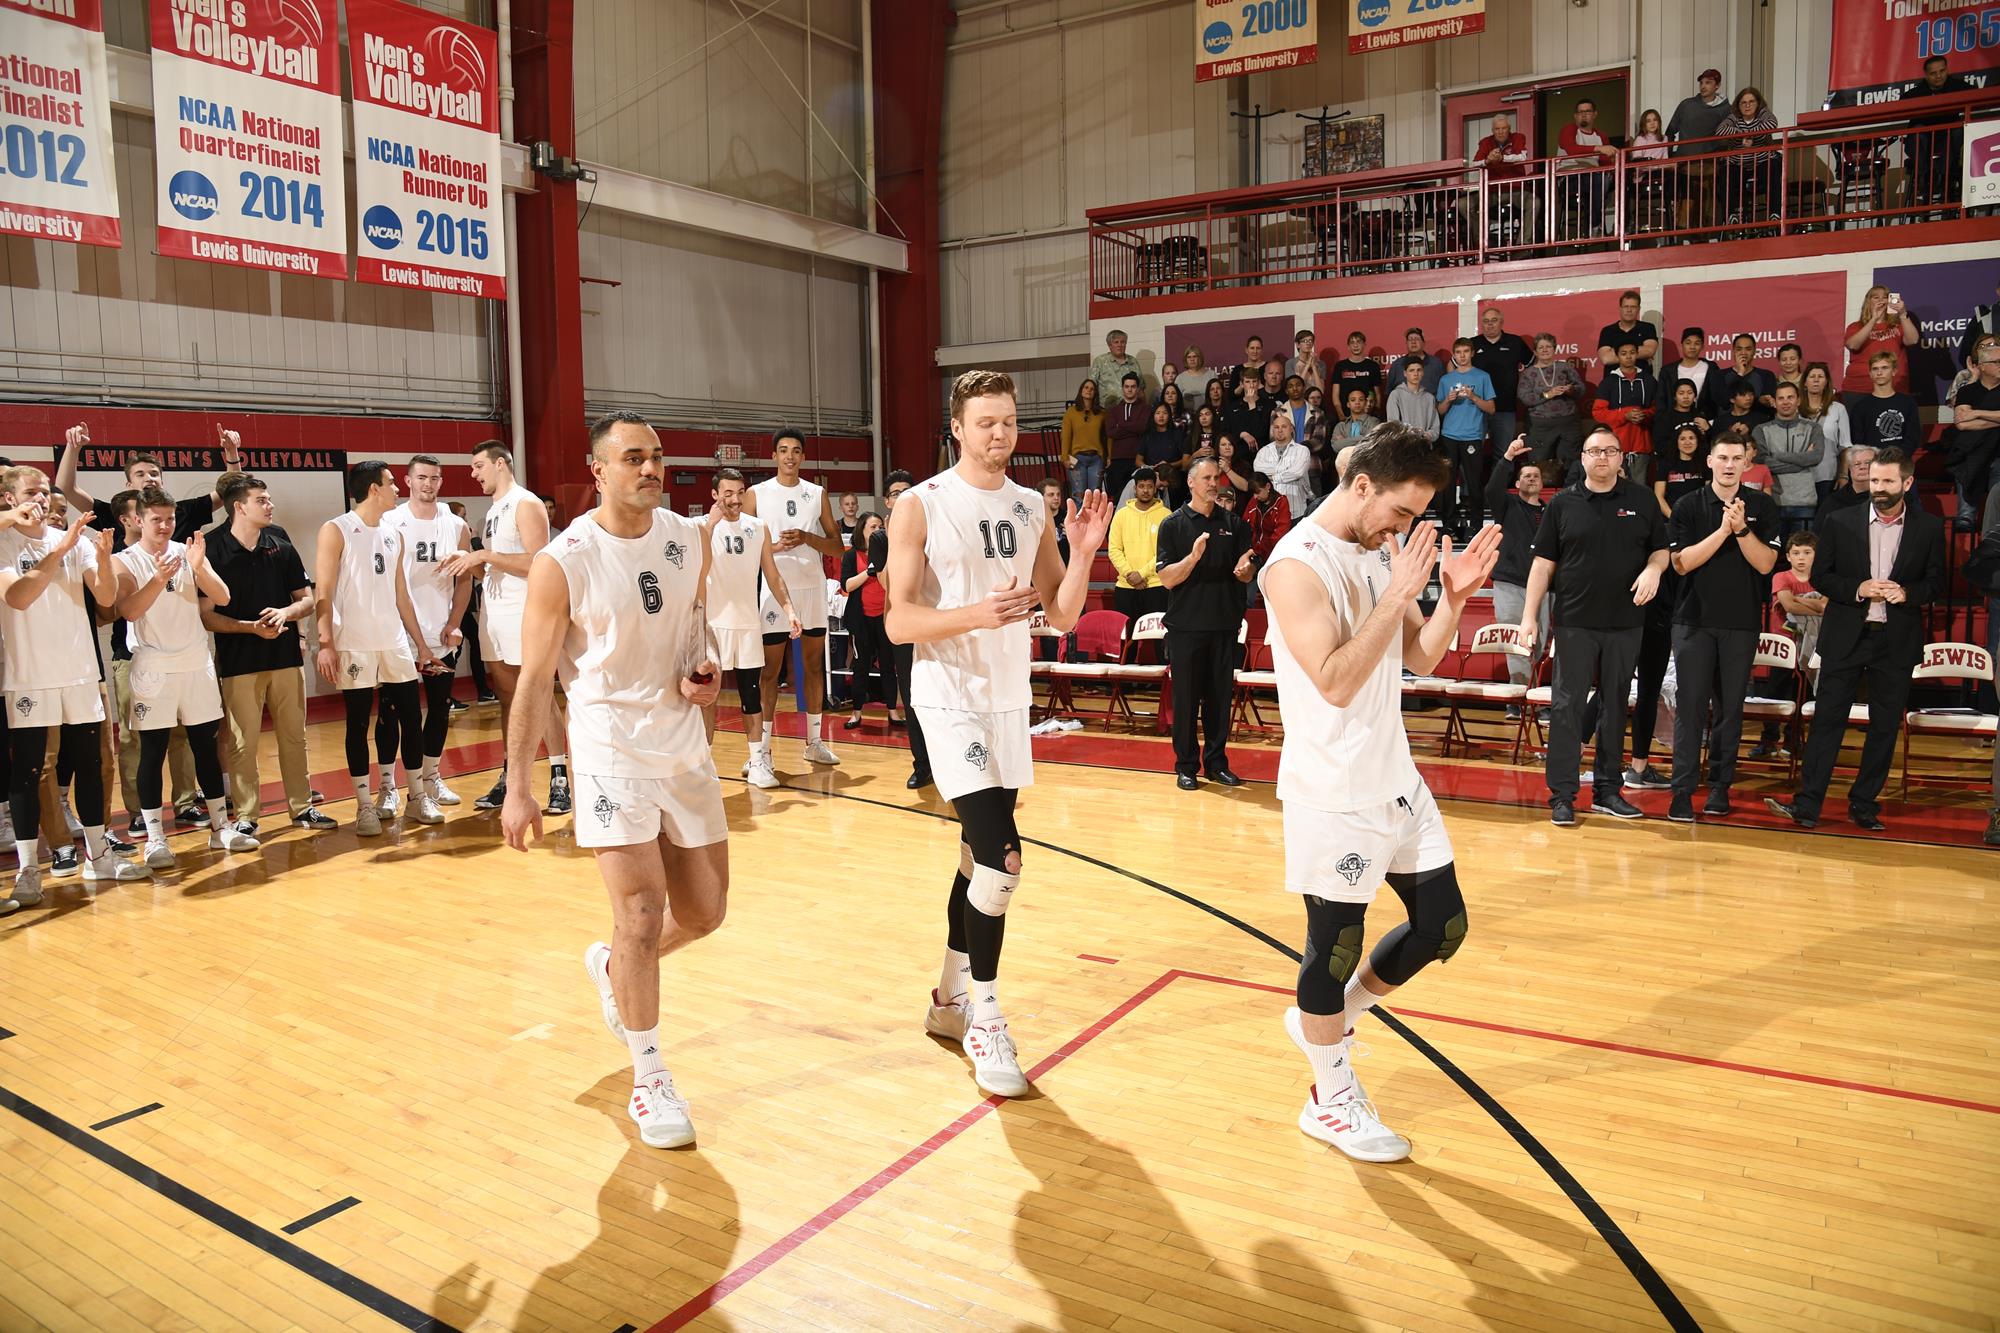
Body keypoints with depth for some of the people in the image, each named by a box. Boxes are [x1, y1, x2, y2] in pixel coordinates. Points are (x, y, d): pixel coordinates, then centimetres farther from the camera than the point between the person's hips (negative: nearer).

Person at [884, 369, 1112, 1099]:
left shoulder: (1031, 509, 7)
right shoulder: (922, 506, -9)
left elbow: (1062, 615, 7)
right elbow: (898, 622, -13)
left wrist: (1082, 552, -10)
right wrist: (978, 613, -28)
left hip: (1011, 698, 6)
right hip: (951, 699, -6)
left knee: (978, 856, 14)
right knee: (1001, 857, -16)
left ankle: (950, 999, 30)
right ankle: (983, 1016, 2)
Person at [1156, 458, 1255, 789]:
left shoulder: (1234, 524, 8)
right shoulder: (1173, 524, -1)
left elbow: (1248, 575, 9)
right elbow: (1166, 578, -7)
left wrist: (1244, 568, -14)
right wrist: (1194, 557, -23)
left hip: (1224, 624, 3)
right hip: (1186, 625, -3)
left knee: (1221, 696, 8)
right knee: (1186, 696, 2)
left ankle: (1217, 763, 18)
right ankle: (1186, 765, 12)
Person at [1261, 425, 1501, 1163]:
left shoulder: (1381, 552, 9)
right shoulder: (1299, 563, -18)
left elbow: (1423, 657, 12)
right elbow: (1335, 682, -25)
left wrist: (1453, 596, -5)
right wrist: (1397, 593, -24)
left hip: (1397, 780, 9)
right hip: (1332, 795, -8)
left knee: (1442, 924, 14)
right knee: (1335, 943, 5)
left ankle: (1329, 1017, 34)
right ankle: (1331, 1100, 25)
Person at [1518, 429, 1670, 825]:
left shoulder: (1641, 502, 7)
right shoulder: (1563, 505, 3)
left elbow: (1661, 549, 14)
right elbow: (1543, 563, 3)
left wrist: (1653, 569, -10)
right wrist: (1530, 616, -2)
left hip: (1625, 623, 2)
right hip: (1574, 622, -2)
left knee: (1615, 704, 9)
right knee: (1567, 704, -3)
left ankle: (1608, 789, 19)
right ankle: (1562, 794, 1)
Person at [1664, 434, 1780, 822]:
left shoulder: (1762, 507, 5)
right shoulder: (1688, 507, 2)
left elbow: (1766, 564, -3)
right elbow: (1682, 563, -7)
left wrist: (1742, 528, -16)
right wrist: (1723, 530, -16)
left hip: (1742, 622, 1)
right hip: (1694, 619, -1)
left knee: (1730, 707, 6)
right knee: (1690, 707, -3)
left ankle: (1720, 786, 14)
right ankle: (1683, 789, -2)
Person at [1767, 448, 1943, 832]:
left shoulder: (1929, 528, 3)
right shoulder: (1841, 523, 1)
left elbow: (1935, 582, 6)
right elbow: (1820, 576, 2)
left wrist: (1907, 593, -14)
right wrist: (1857, 589, -15)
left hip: (1897, 641, 1)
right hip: (1846, 638, -1)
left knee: (1886, 727, 7)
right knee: (1827, 719, -2)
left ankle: (1864, 804, 18)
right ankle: (1807, 804, -1)